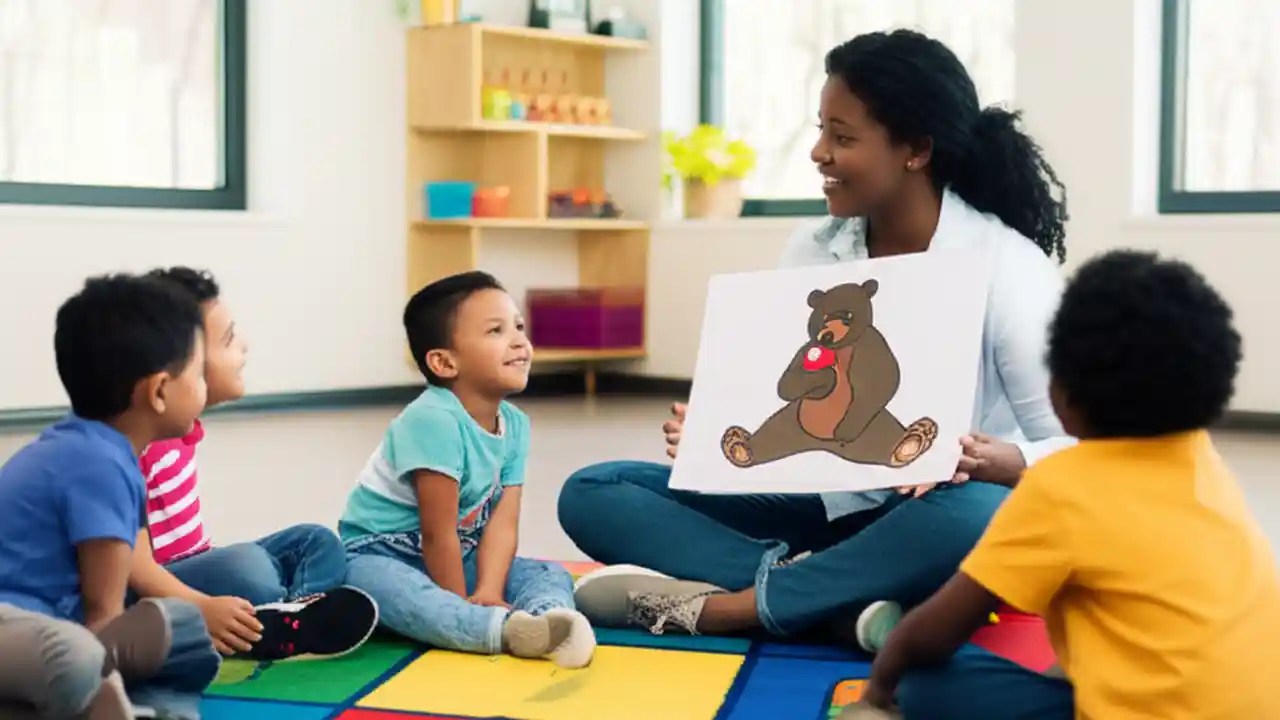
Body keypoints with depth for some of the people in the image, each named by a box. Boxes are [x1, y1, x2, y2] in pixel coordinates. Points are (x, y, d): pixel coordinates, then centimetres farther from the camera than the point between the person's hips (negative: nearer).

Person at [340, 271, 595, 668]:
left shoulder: (515, 423, -4)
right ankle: (508, 629, -59)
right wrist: (462, 605, -19)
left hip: (455, 557, 7)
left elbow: (503, 521, -11)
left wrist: (488, 592, -25)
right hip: (379, 553, -7)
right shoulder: (433, 420, -27)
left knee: (551, 573, -8)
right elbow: (437, 534, -24)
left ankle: (547, 614, -44)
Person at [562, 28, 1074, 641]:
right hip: (829, 512, 5)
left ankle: (708, 606, -27)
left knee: (974, 517, -41)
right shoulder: (809, 254, 4)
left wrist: (1000, 463, -33)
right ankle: (839, 602, -26)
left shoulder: (1007, 266, -10)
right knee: (592, 494, -7)